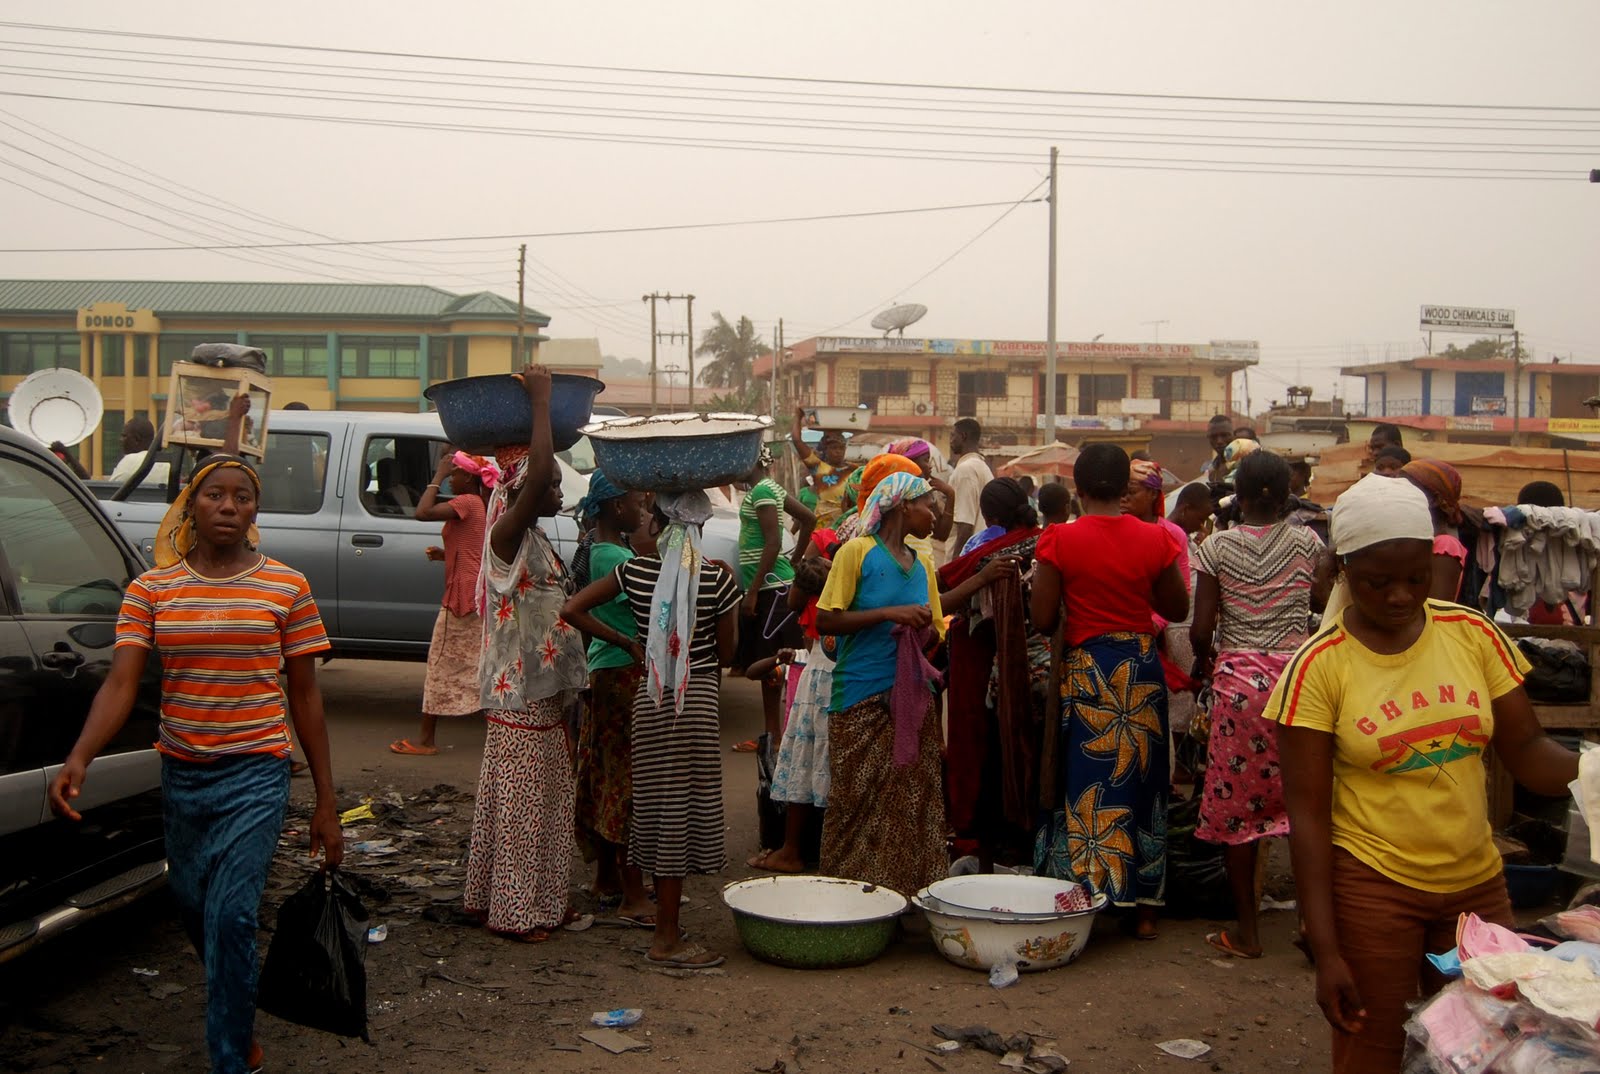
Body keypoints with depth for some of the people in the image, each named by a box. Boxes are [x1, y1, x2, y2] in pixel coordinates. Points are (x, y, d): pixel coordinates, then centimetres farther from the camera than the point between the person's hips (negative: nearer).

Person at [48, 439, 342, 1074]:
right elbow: (121, 683, -9)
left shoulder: (286, 587, -4)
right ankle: (237, 1018, 47)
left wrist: (326, 802, -1)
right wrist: (79, 759, -28)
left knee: (229, 915, -14)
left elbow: (305, 696, -1)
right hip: (180, 774, 4)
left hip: (255, 773, -3)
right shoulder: (151, 590, 1)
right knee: (192, 904, 18)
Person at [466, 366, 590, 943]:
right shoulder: (507, 536, -17)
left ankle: (541, 901, 26)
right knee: (520, 804, -1)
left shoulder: (536, 541, 10)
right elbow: (536, 471, -32)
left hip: (545, 693, 9)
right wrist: (539, 400, -26)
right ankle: (514, 910, 9)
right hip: (520, 697, -9)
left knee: (545, 802, 16)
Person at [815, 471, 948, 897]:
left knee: (914, 803, 4)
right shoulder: (857, 552, -3)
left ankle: (910, 891, 13)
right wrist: (889, 613, -17)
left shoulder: (923, 565, 16)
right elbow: (825, 621, -10)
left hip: (912, 698, 6)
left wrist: (925, 627, -2)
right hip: (862, 701, -6)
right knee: (858, 805, -2)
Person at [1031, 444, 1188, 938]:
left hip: (1085, 668, -2)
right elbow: (1177, 609, 7)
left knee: (1085, 787, 6)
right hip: (1142, 667, 2)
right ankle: (1144, 907, 19)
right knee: (1141, 782, 12)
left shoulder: (1060, 540, -10)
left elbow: (1042, 619, -8)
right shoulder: (1156, 538, -3)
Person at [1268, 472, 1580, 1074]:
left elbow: (1527, 751, 1)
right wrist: (1325, 951, -14)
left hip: (1477, 883, 4)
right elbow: (1308, 813, -11)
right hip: (1371, 889, -3)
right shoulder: (1319, 665, -13)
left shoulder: (1473, 634, -2)